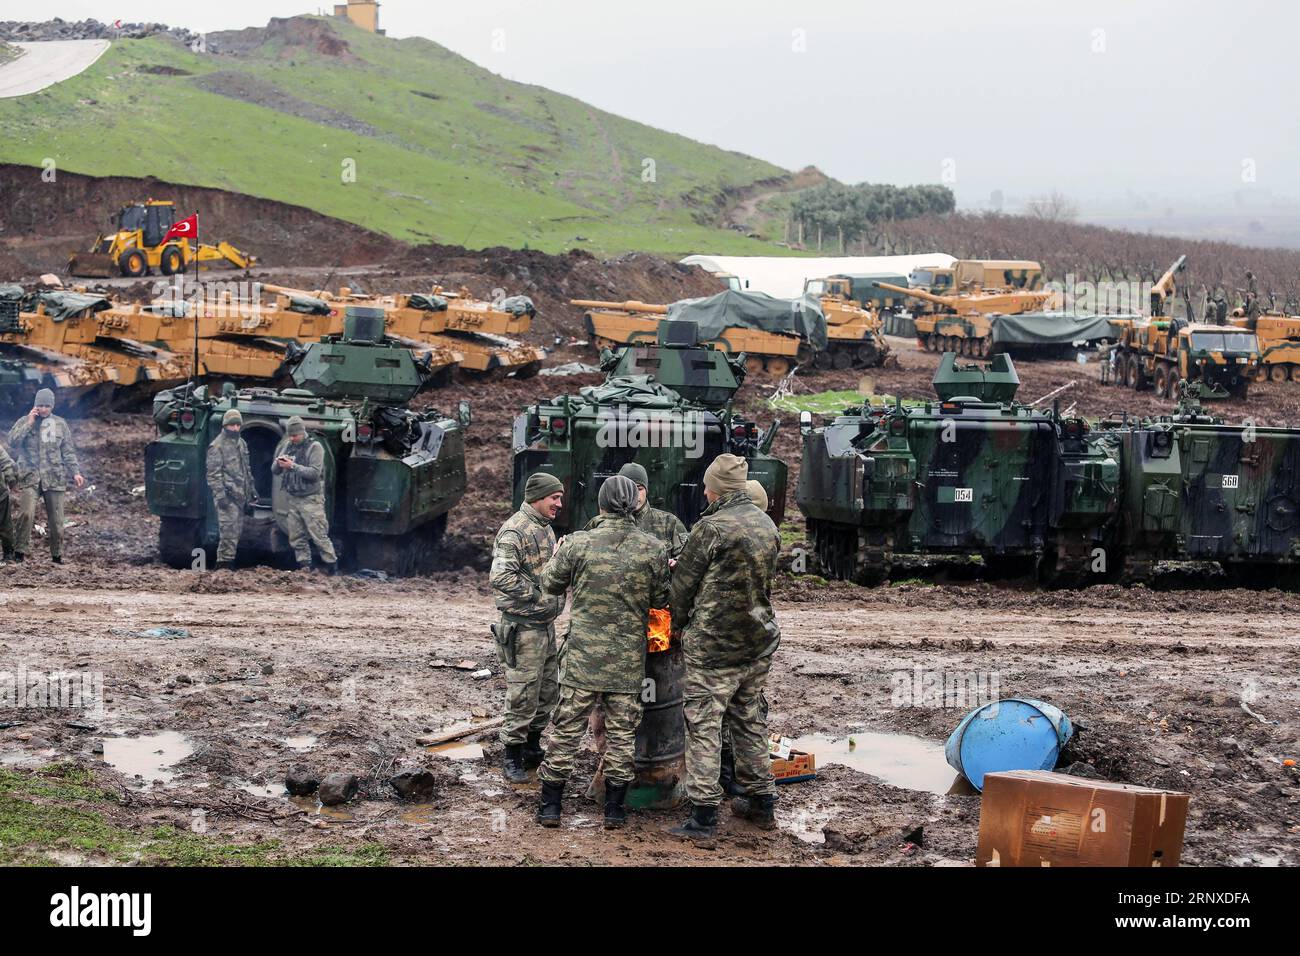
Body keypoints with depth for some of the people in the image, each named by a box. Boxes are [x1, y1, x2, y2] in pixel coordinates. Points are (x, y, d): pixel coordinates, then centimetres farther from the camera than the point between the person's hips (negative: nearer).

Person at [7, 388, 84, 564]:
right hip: (30, 477, -2)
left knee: (56, 520, 4)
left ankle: (57, 555, 17)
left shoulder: (60, 424, 10)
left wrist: (75, 472, 3)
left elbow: (68, 452, 12)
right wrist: (29, 423, -12)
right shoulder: (24, 421, 6)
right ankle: (19, 552, -10)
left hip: (54, 478, 2)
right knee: (26, 513, -20)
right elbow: (12, 441, -9)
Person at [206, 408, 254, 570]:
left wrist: (251, 490, 22)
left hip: (240, 496, 8)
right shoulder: (217, 446, -9)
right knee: (229, 529, -12)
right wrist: (220, 494, -19)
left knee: (237, 529, 10)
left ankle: (228, 559, 17)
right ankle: (224, 561, -10)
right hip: (227, 495, -8)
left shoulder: (241, 443, 17)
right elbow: (213, 473, -13)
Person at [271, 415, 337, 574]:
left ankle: (332, 567, -2)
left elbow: (314, 473, -16)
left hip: (310, 499, -6)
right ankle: (304, 568, 11)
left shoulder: (314, 447, -5)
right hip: (291, 498, 6)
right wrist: (278, 464, -10)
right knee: (296, 538, 5)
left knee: (319, 536, -8)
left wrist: (293, 466, -21)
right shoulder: (287, 447, 12)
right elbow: (274, 471, 13)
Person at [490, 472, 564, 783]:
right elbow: (500, 578, -25)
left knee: (547, 691, 15)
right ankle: (512, 756, 6)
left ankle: (532, 748, 28)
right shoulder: (514, 531, -16)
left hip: (546, 624, 9)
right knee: (522, 695, -4)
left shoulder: (546, 529, 14)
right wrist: (537, 595, -19)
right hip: (523, 627, -9)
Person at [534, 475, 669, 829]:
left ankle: (550, 806, 10)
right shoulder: (654, 549, -7)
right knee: (621, 732, 10)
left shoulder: (578, 543, -9)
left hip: (583, 655, -1)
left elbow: (551, 584, 5)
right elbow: (661, 601, 0)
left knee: (567, 727, 7)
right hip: (629, 659, 1)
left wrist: (555, 557, 25)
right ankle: (614, 809, 14)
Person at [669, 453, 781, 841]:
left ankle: (704, 815, -2)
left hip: (713, 647, -7)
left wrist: (679, 625, 9)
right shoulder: (767, 525, 6)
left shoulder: (712, 528, -16)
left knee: (704, 726, -1)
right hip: (759, 642, 7)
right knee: (750, 721, 19)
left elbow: (683, 584, -7)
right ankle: (762, 802, 27)